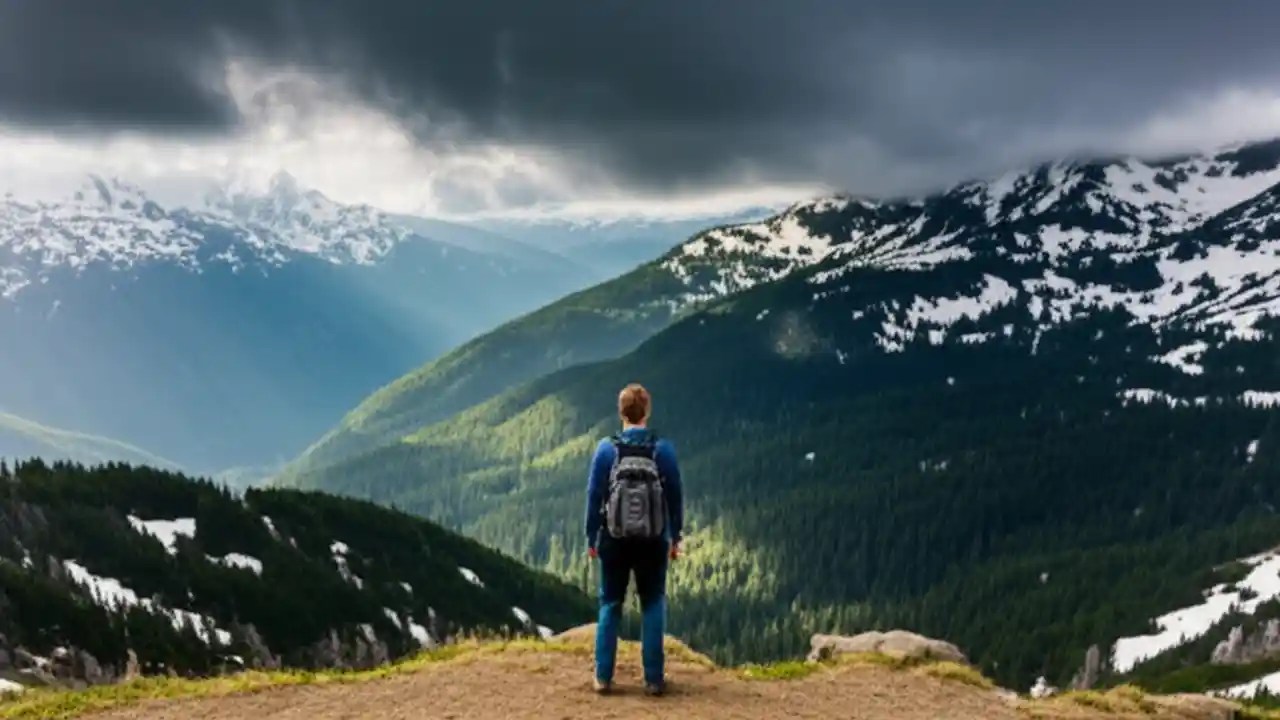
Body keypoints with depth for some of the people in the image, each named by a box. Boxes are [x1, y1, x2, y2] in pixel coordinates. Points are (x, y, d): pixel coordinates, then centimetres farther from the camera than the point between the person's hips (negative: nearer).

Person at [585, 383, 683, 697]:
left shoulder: (606, 448, -5)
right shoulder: (663, 448, -5)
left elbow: (594, 495, -2)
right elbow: (675, 495, -1)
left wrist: (591, 538, 7)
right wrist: (676, 537, 9)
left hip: (614, 540, 0)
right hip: (653, 541, 0)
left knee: (610, 605, 11)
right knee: (653, 606, 9)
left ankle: (603, 676, 10)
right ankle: (654, 678, 8)